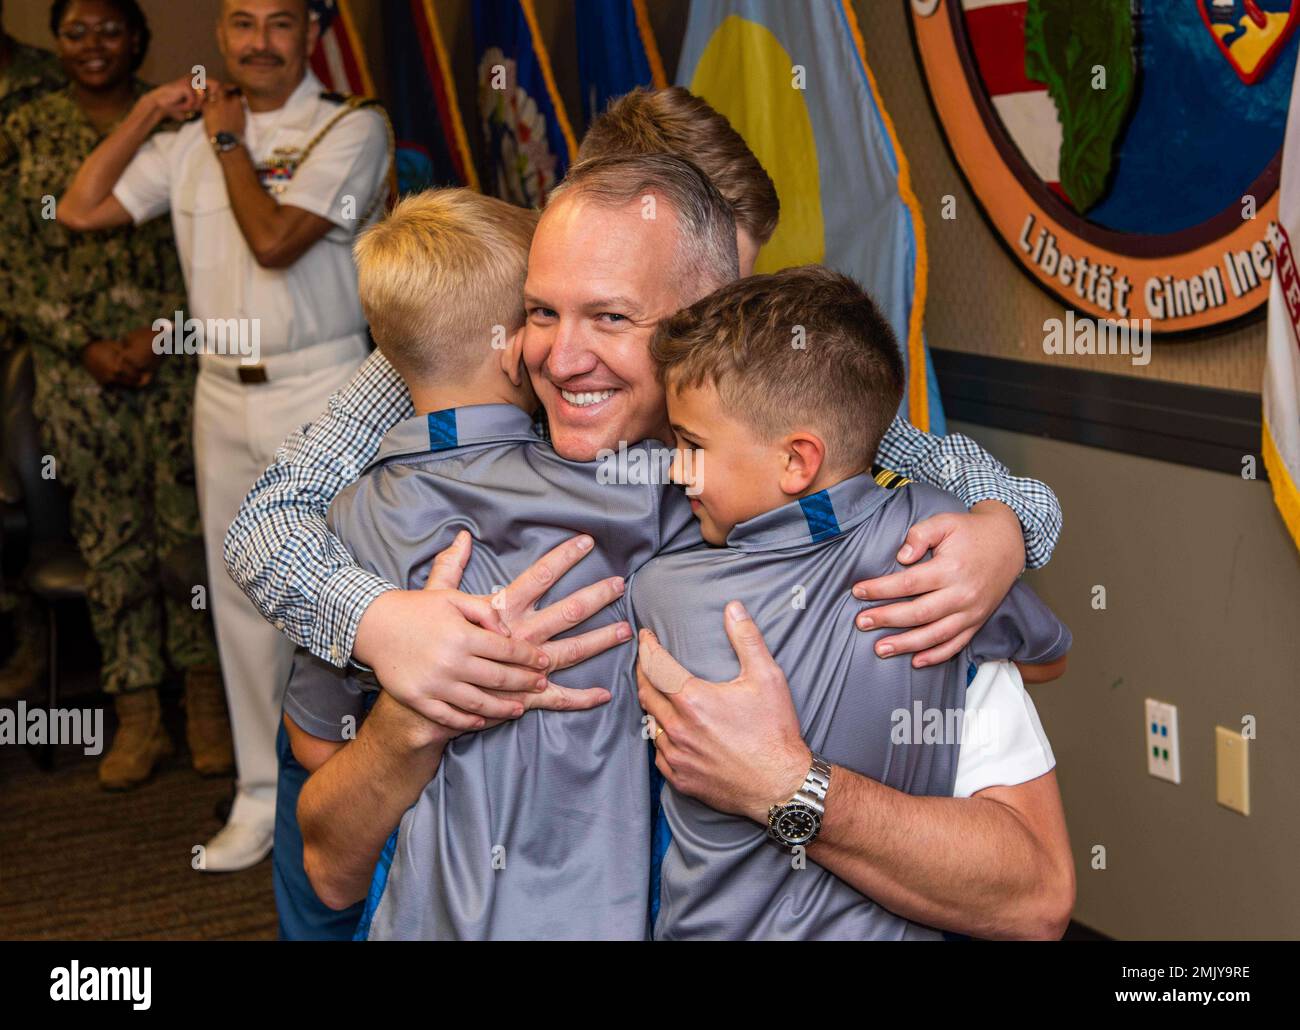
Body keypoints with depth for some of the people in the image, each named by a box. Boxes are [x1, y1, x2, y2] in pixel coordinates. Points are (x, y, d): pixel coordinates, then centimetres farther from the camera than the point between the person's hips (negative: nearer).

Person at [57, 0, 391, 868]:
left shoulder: (352, 128, -5)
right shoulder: (191, 141, 13)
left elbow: (274, 241, -17)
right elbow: (79, 211, 10)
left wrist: (229, 141, -4)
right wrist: (148, 113, 7)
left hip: (321, 393, -5)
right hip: (225, 396, 6)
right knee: (243, 601, 10)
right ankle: (263, 797, 21)